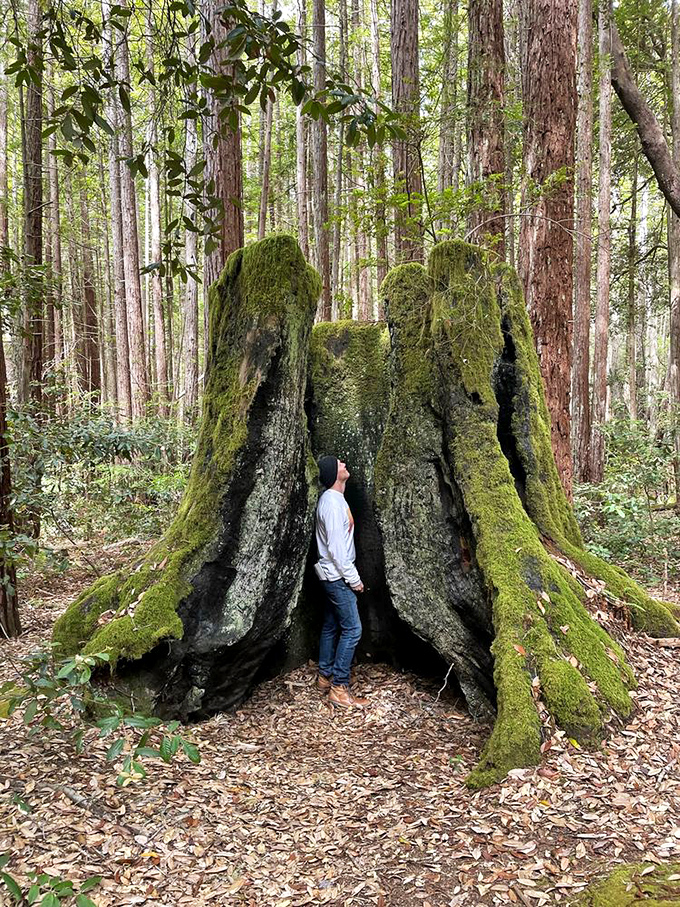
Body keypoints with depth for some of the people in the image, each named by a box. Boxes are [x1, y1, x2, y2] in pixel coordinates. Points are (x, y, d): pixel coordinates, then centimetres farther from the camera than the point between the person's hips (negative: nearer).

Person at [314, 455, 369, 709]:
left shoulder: (333, 498, 12)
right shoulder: (333, 503, -21)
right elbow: (336, 547, -23)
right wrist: (353, 578, -17)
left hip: (333, 576, 10)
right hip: (337, 576, -10)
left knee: (331, 626, 15)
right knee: (352, 629, -8)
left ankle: (325, 677, 25)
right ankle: (339, 688, -3)